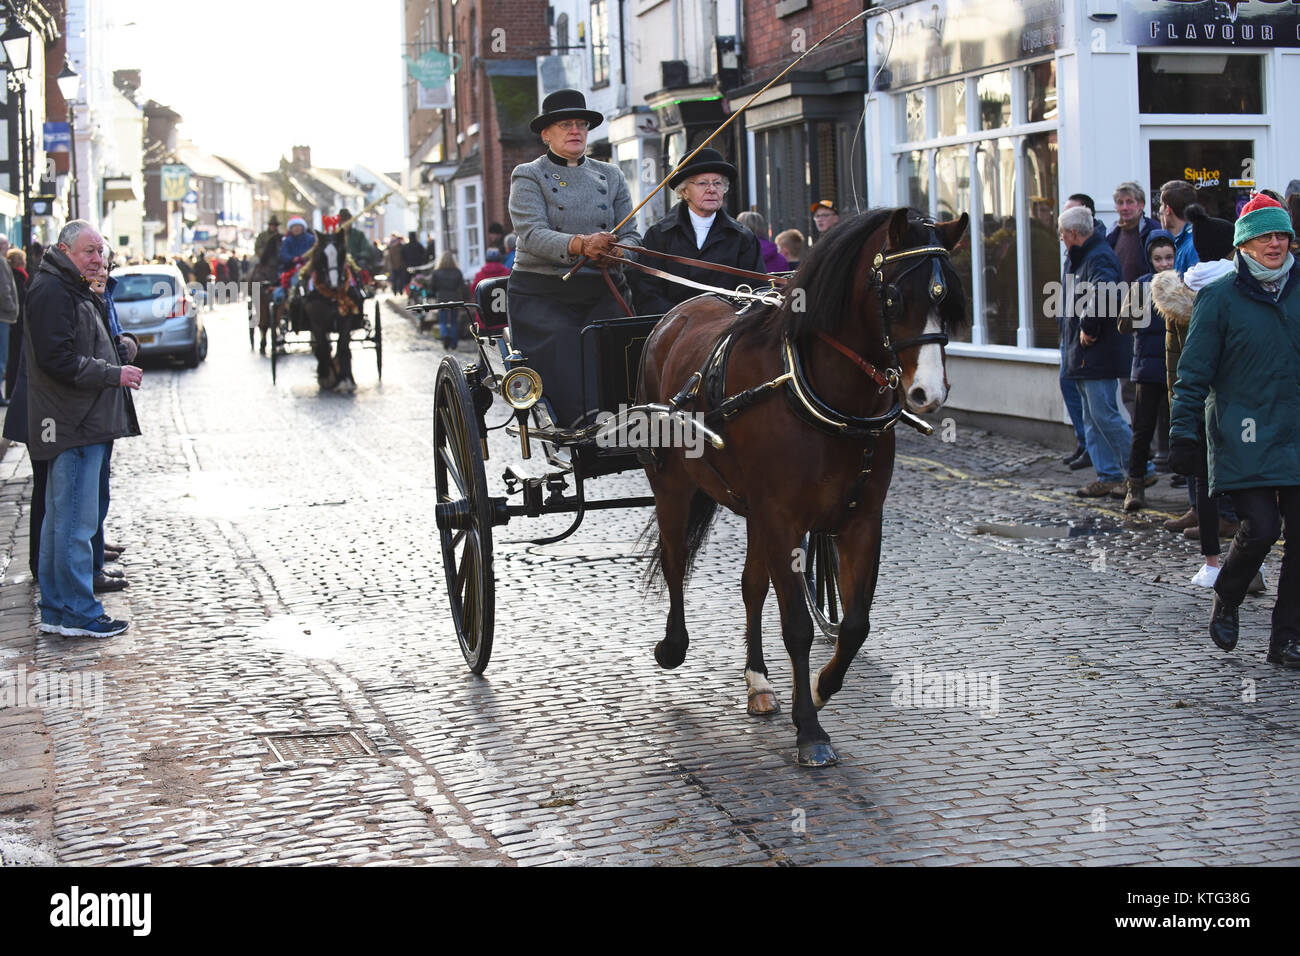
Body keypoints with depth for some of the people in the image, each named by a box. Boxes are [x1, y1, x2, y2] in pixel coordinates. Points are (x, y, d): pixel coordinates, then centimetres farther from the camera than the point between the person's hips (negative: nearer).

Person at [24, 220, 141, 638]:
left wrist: (116, 368, 13)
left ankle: (55, 610, 21)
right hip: (73, 428, -11)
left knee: (61, 518, 14)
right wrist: (113, 374, -15)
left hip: (82, 423, 11)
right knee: (75, 521, -7)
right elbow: (58, 359, -22)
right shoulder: (52, 290, -14)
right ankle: (77, 614, -2)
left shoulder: (70, 290, 19)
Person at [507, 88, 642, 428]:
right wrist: (579, 245, -28)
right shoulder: (528, 176, 6)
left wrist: (618, 251, -14)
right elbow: (531, 234, -10)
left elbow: (631, 235, 12)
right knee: (564, 351, -23)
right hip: (541, 294, -3)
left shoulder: (610, 175, 18)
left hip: (603, 291, 3)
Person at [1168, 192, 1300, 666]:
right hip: (1244, 436, -4)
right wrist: (1182, 432, -6)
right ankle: (1226, 601, 17)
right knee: (1261, 528, -13)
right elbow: (1193, 372, -2)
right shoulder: (1220, 298, -4)